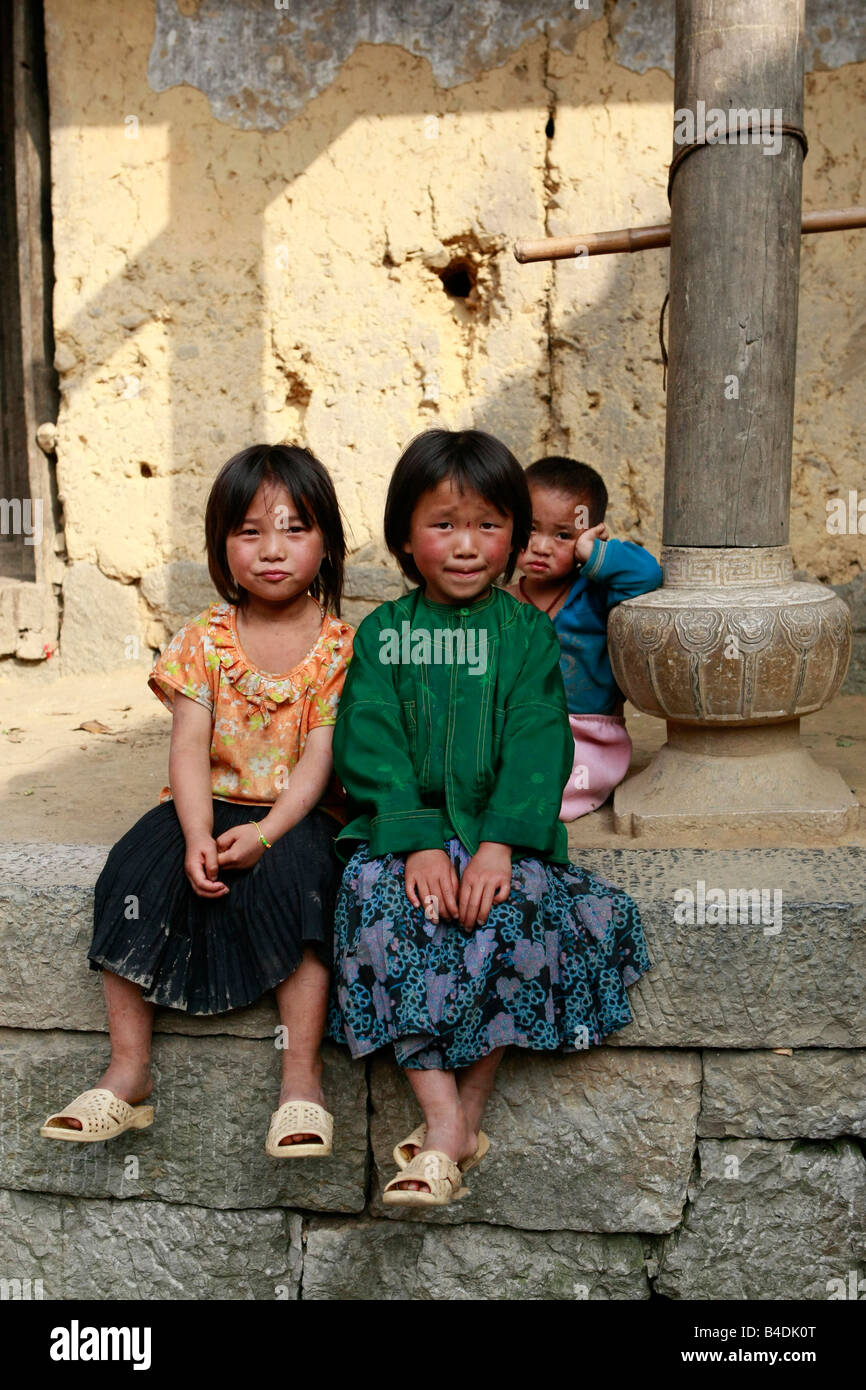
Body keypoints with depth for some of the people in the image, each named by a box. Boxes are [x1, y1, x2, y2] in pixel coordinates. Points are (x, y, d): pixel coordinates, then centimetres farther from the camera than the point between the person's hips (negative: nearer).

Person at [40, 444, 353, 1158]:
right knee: (136, 872, -23)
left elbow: (318, 757, -10)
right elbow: (189, 748, -7)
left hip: (298, 813, -2)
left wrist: (263, 833, -25)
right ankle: (129, 1071, -16)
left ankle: (302, 1077, -25)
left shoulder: (340, 646, -4)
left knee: (294, 876, -33)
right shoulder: (204, 640, 1)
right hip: (210, 804, 2)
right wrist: (198, 836, -24)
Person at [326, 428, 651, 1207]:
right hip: (403, 830, 1)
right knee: (383, 902, -28)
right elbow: (372, 751, -2)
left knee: (514, 908, -28)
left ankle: (466, 1112, -14)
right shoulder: (381, 634, 7)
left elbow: (538, 748, -4)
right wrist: (416, 843, -18)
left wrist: (500, 843, -19)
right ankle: (444, 1123, -27)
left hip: (504, 832, 0)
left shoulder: (529, 633, 7)